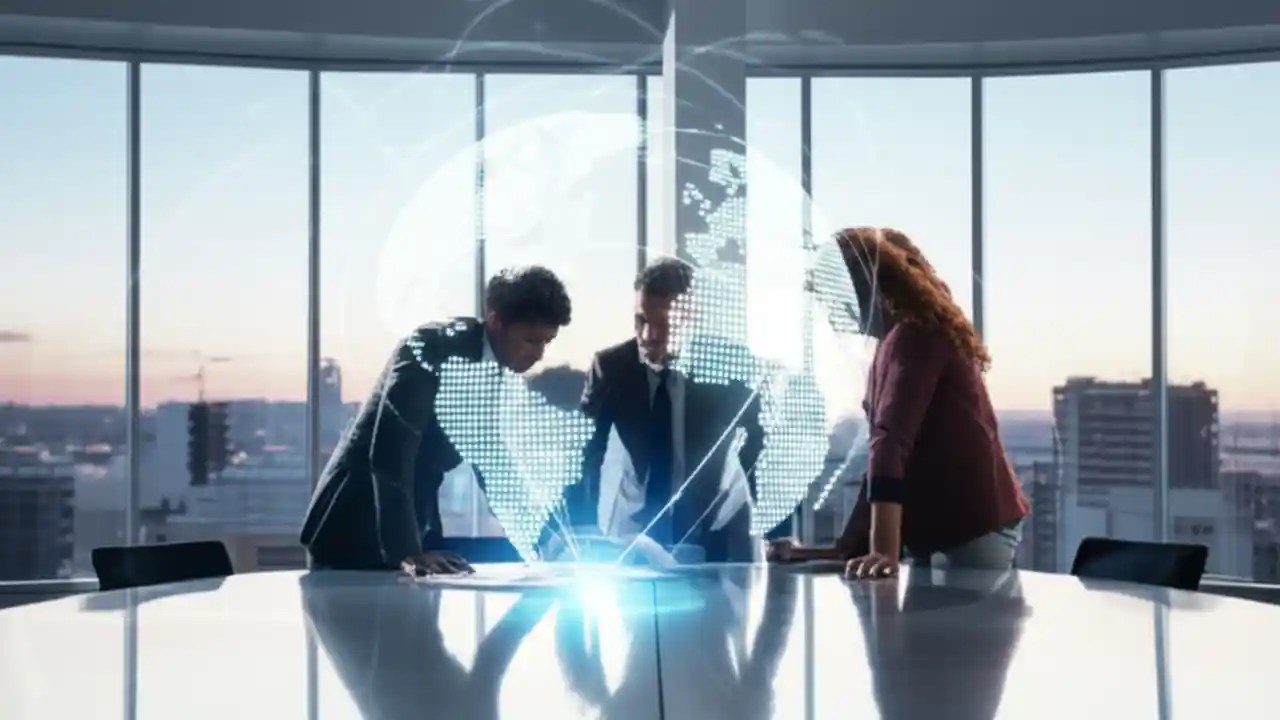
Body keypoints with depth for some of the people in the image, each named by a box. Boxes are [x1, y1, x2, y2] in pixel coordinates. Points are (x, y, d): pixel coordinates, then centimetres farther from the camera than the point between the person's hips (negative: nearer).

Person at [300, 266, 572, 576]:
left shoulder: (499, 372, 4)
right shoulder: (432, 349, -20)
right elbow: (388, 452, -28)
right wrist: (407, 551, -34)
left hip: (412, 529, 7)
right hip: (351, 531, -7)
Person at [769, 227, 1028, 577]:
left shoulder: (912, 336, -16)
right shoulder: (911, 336, 14)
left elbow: (891, 442, -28)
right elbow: (883, 450, 14)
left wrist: (885, 551, -38)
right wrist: (846, 548, 10)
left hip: (974, 525, -9)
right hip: (944, 527, 9)